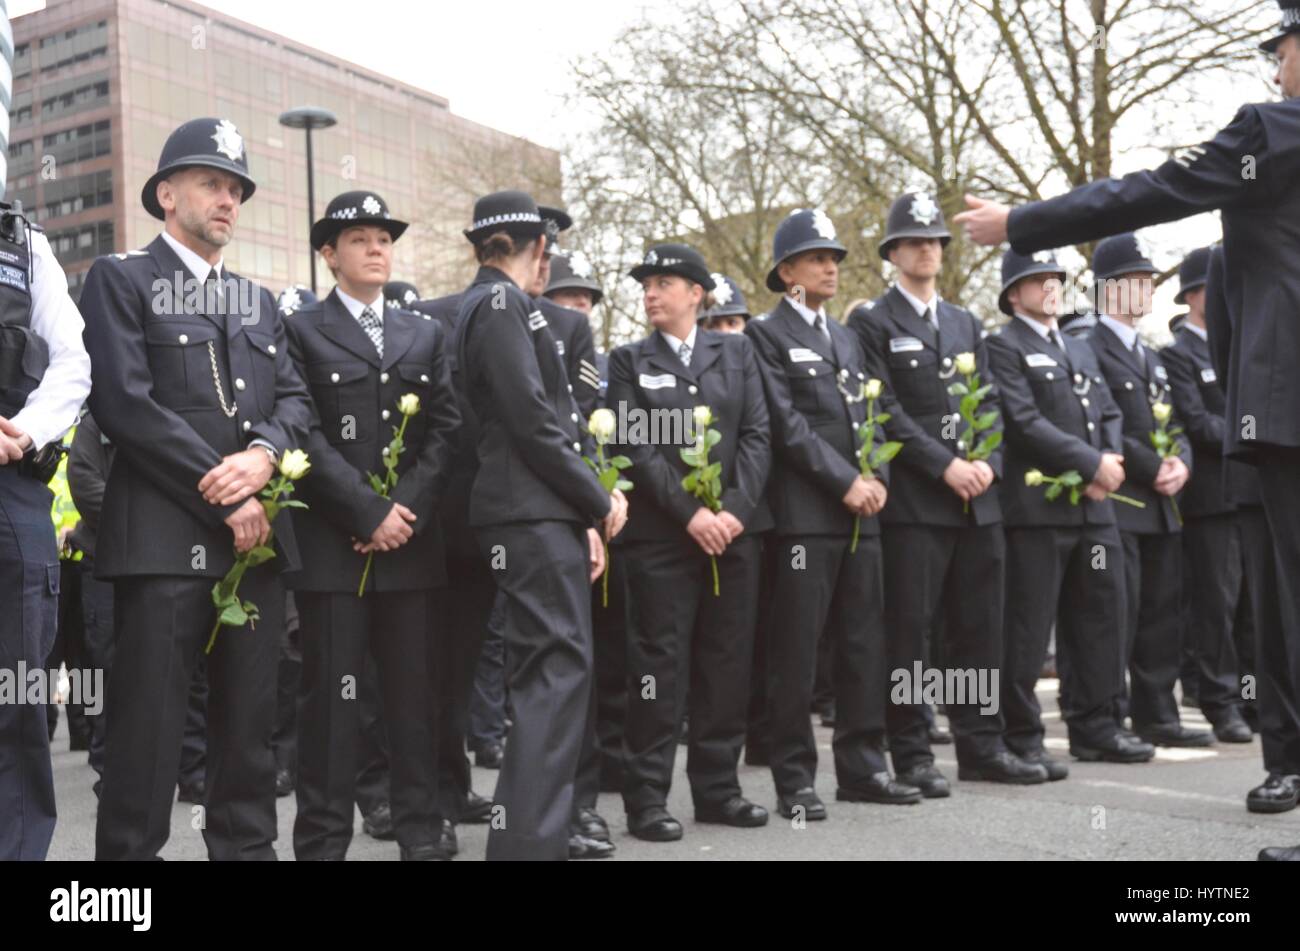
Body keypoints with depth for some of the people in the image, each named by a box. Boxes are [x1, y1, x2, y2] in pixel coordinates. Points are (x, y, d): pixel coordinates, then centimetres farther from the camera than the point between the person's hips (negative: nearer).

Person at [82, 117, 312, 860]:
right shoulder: (120, 279, 3)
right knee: (149, 724, -4)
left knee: (250, 722, 9)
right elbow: (125, 401, -10)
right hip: (165, 535, -5)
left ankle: (248, 846, 17)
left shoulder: (260, 301, 21)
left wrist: (265, 453, -10)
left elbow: (296, 399, 13)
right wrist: (223, 498, -12)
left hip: (259, 535, 6)